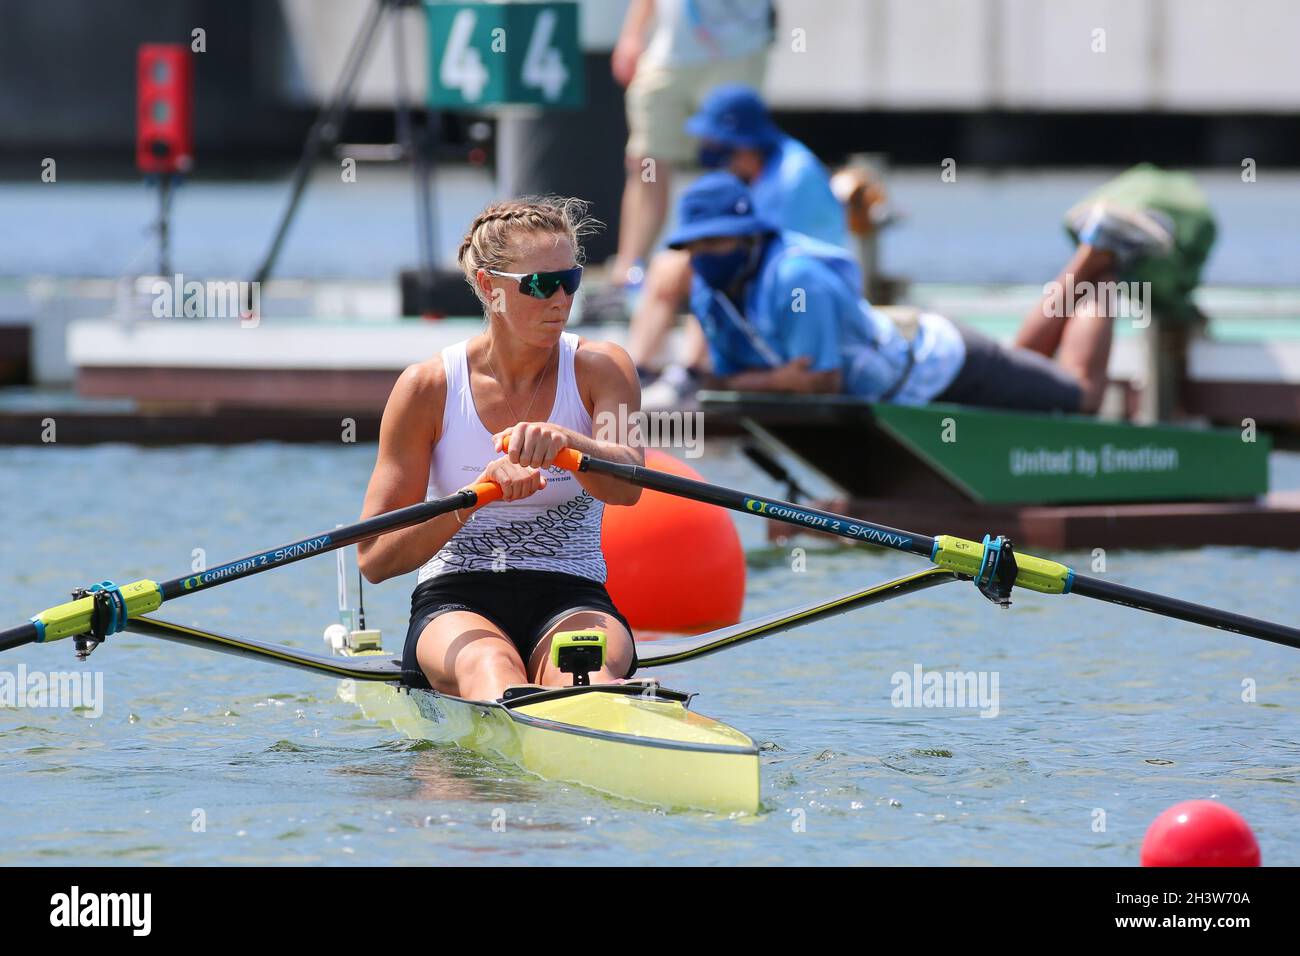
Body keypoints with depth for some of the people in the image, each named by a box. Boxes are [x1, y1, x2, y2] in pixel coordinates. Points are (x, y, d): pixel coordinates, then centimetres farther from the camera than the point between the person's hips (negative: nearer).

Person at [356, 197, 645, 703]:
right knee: (487, 664, -37)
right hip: (455, 604, -1)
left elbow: (627, 484, -17)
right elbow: (375, 559, -3)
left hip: (570, 603, 2)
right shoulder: (428, 387, 1)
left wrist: (566, 442, -40)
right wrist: (477, 493, -20)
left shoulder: (600, 368, 3)